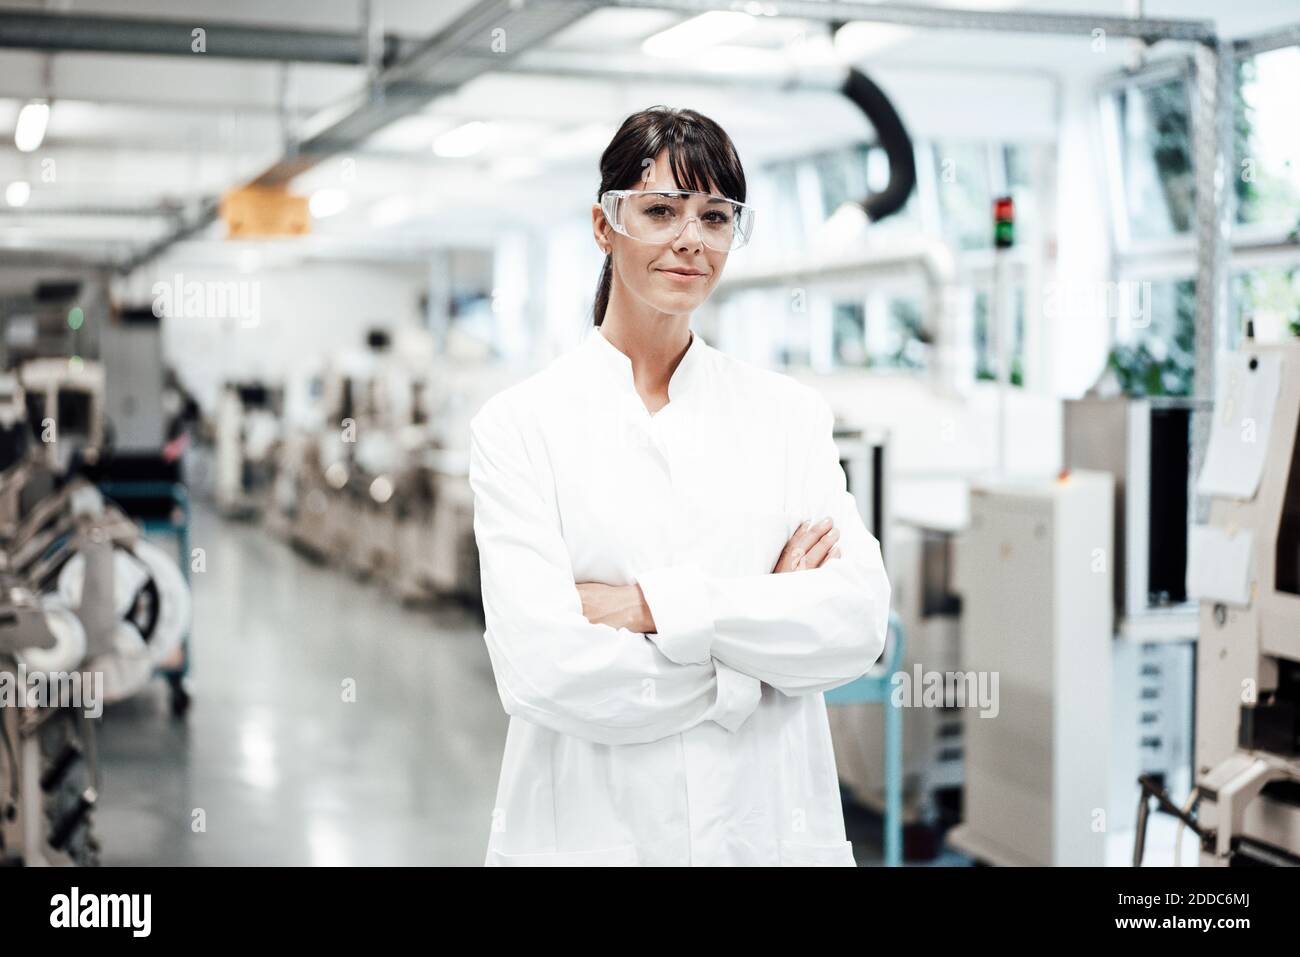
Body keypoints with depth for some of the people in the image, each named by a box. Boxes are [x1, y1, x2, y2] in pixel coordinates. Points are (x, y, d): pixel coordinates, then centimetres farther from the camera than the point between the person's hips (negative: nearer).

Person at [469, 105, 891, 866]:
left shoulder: (792, 414, 3)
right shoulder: (520, 424, -6)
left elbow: (859, 622, -9)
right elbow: (544, 669, -16)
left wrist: (652, 603, -17)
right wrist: (761, 627, -11)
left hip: (771, 827, 2)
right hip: (588, 831, -2)